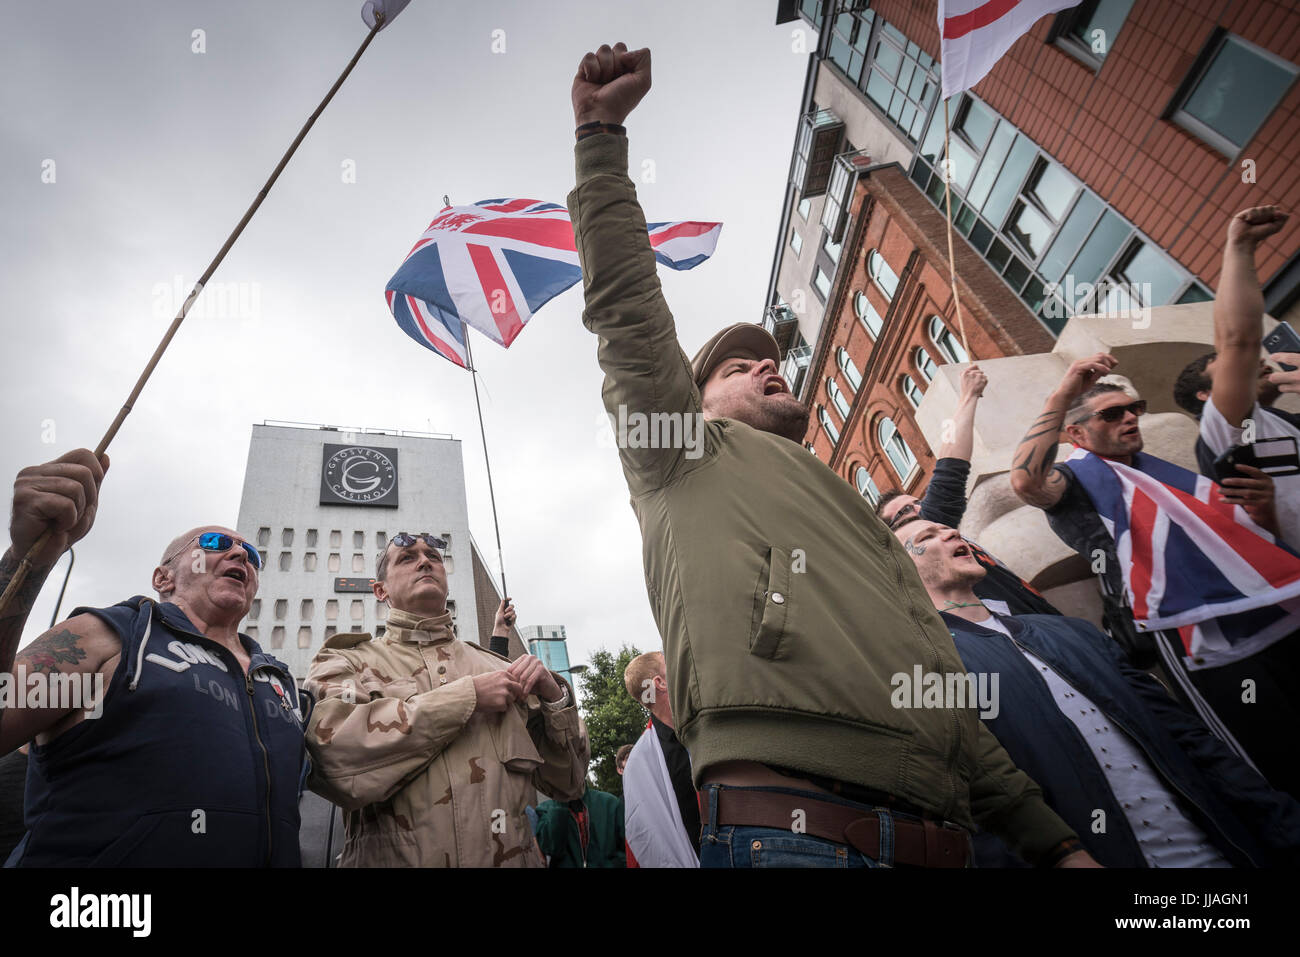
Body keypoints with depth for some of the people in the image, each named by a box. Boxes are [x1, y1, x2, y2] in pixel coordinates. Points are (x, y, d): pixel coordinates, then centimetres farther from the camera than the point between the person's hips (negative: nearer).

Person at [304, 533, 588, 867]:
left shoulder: (501, 670, 3)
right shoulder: (344, 662, -2)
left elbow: (567, 786, 5)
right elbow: (331, 756, -23)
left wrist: (554, 697, -12)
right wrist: (468, 696, -20)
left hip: (513, 857, 3)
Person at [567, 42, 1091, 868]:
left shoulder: (855, 512, 24)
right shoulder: (691, 456, 9)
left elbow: (943, 696, 23)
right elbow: (626, 305, -2)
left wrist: (1057, 844, 21)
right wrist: (602, 130, -1)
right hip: (788, 826, -6)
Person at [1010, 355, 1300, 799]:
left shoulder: (1162, 467, 21)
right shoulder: (1078, 478, -2)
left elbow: (1231, 521, 25)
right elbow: (1027, 482, -26)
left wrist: (1261, 506, 1)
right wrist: (1063, 394, -20)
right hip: (1203, 641, -7)